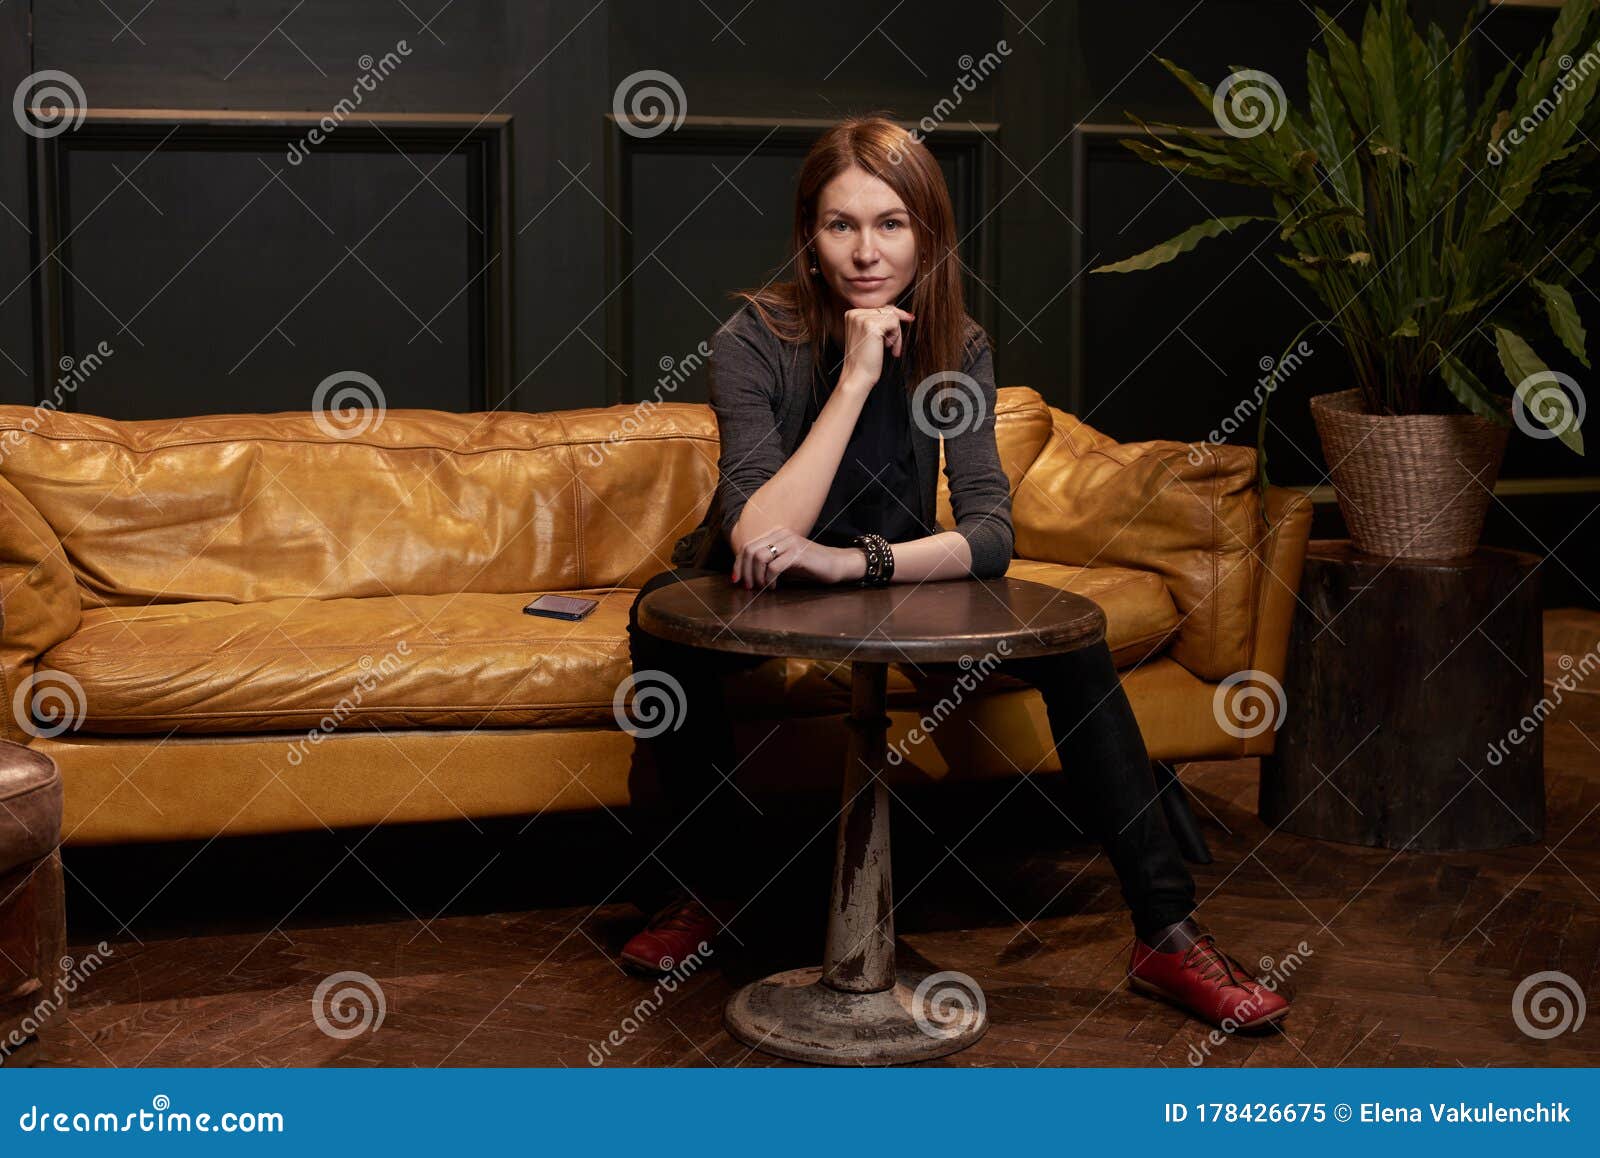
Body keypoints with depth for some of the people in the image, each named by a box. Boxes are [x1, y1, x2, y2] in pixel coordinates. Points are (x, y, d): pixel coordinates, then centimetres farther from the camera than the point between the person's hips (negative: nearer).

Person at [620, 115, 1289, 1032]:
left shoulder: (957, 348, -14)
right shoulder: (757, 341, -23)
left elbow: (991, 533, -25)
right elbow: (759, 539, -34)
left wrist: (859, 561, -42)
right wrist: (856, 379, -37)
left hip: (897, 580, 2)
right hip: (759, 601, -2)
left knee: (1070, 639, -17)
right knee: (664, 614, -32)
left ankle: (1167, 931, -12)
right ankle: (704, 888, -12)